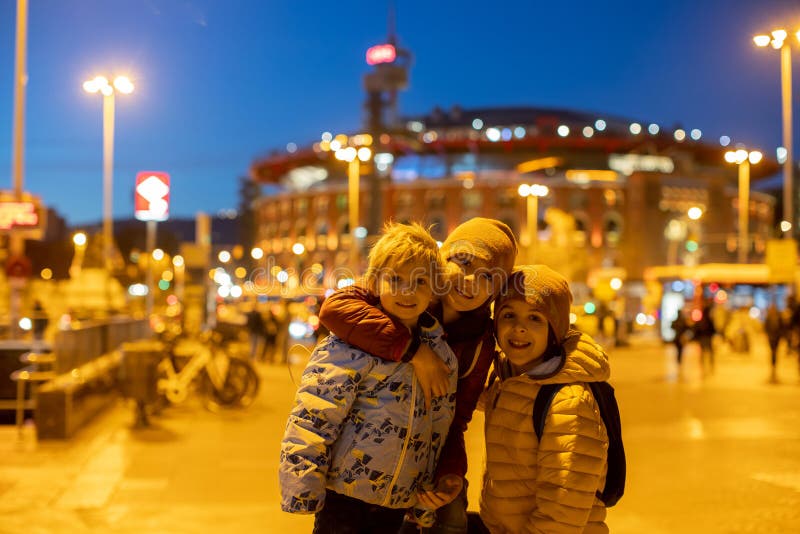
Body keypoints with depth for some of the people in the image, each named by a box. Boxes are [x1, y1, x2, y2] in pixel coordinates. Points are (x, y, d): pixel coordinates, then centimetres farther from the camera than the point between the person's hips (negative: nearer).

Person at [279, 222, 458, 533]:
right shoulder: (353, 345, -13)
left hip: (396, 506, 5)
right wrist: (302, 491, -18)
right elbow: (312, 417, -16)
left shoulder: (442, 352, 7)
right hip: (344, 495, -5)